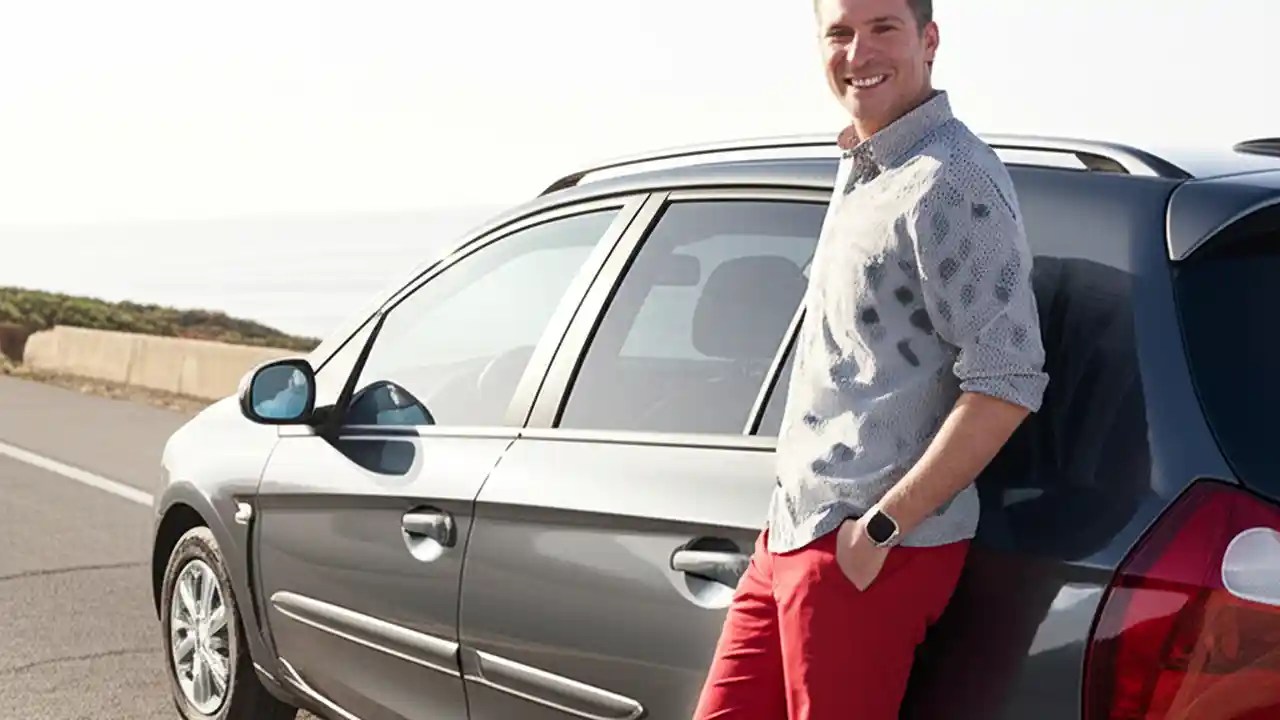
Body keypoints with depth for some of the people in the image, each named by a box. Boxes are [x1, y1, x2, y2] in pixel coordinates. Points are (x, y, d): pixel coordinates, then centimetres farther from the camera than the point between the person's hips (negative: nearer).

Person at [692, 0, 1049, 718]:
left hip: (875, 551, -9)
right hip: (793, 530, 9)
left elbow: (1006, 384, -20)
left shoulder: (951, 182, -14)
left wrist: (881, 526, -18)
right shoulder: (861, 172, 15)